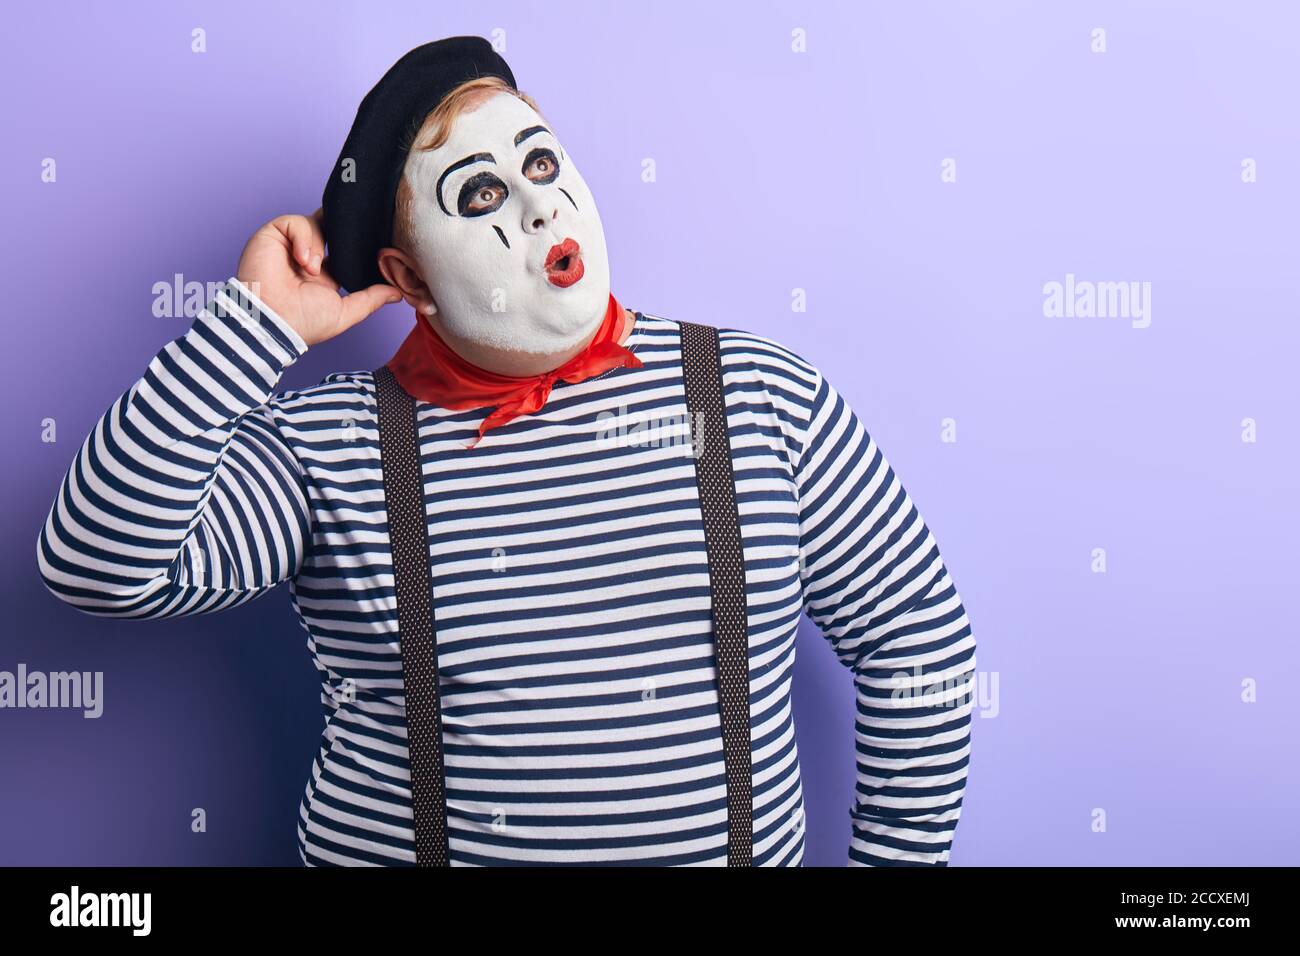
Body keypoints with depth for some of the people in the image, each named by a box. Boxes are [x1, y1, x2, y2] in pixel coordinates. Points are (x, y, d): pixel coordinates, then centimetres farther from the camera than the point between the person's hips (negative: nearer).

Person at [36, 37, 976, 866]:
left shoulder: (763, 394, -8)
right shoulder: (326, 444, -9)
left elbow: (917, 640, -1)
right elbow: (99, 560, -19)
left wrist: (895, 853, -1)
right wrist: (257, 322, -19)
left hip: (737, 841, 1)